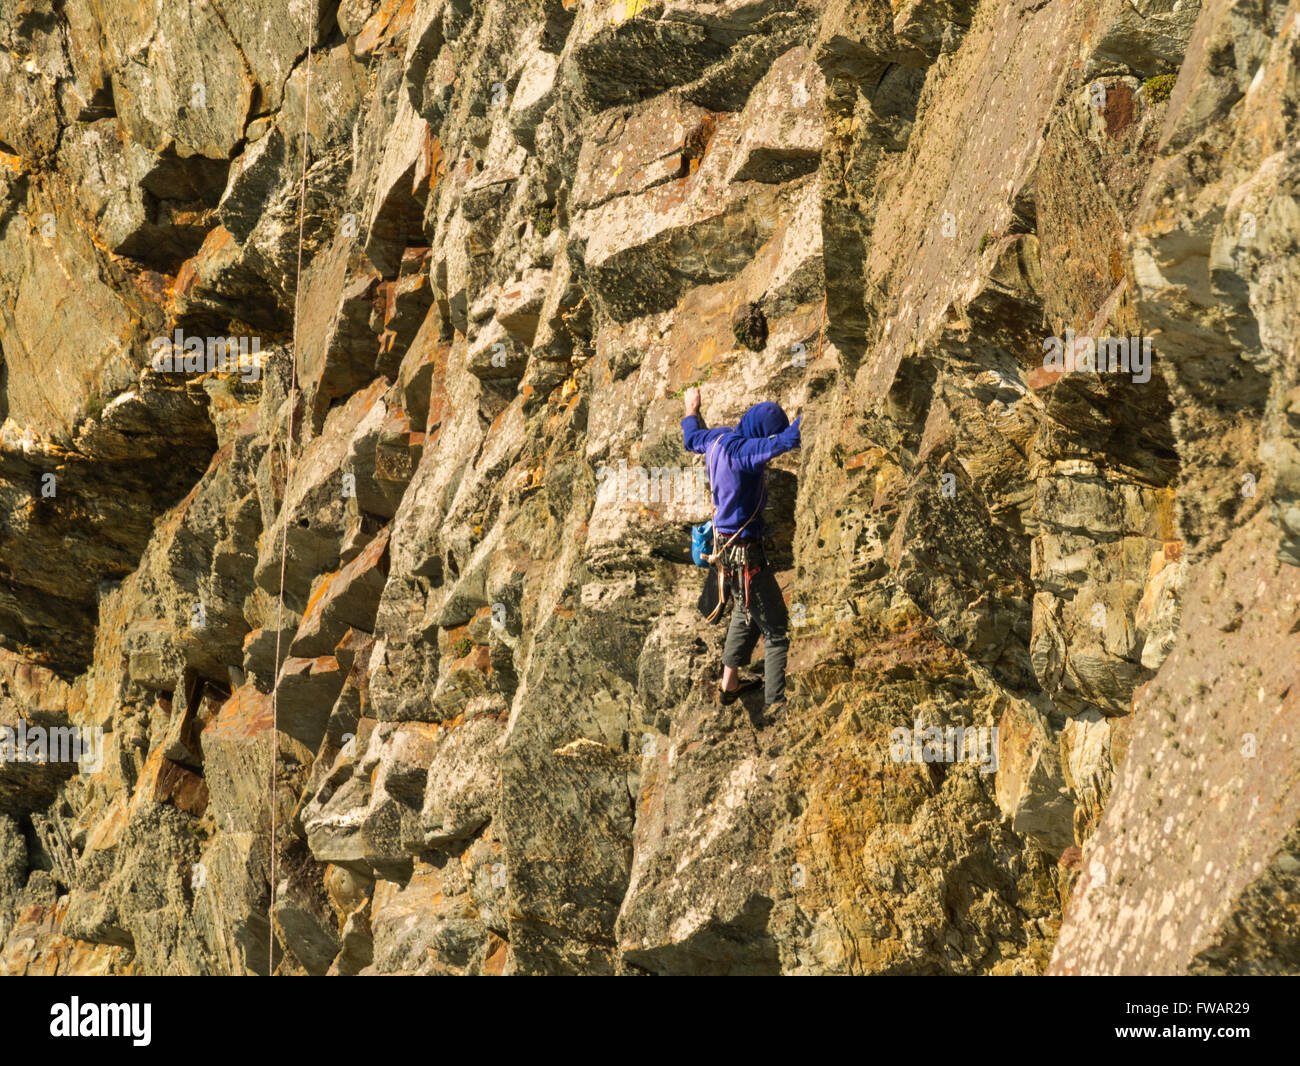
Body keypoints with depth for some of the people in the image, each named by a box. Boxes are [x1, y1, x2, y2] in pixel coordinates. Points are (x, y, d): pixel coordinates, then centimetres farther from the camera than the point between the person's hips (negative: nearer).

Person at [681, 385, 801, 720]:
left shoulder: (718, 438, -1)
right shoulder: (740, 451, -29)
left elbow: (692, 437, 23)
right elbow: (787, 440, -43)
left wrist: (692, 410, 42)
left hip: (725, 541, 10)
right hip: (743, 550, -10)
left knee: (746, 612, 29)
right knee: (777, 628, -2)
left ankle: (729, 683, 39)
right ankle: (775, 705, -1)